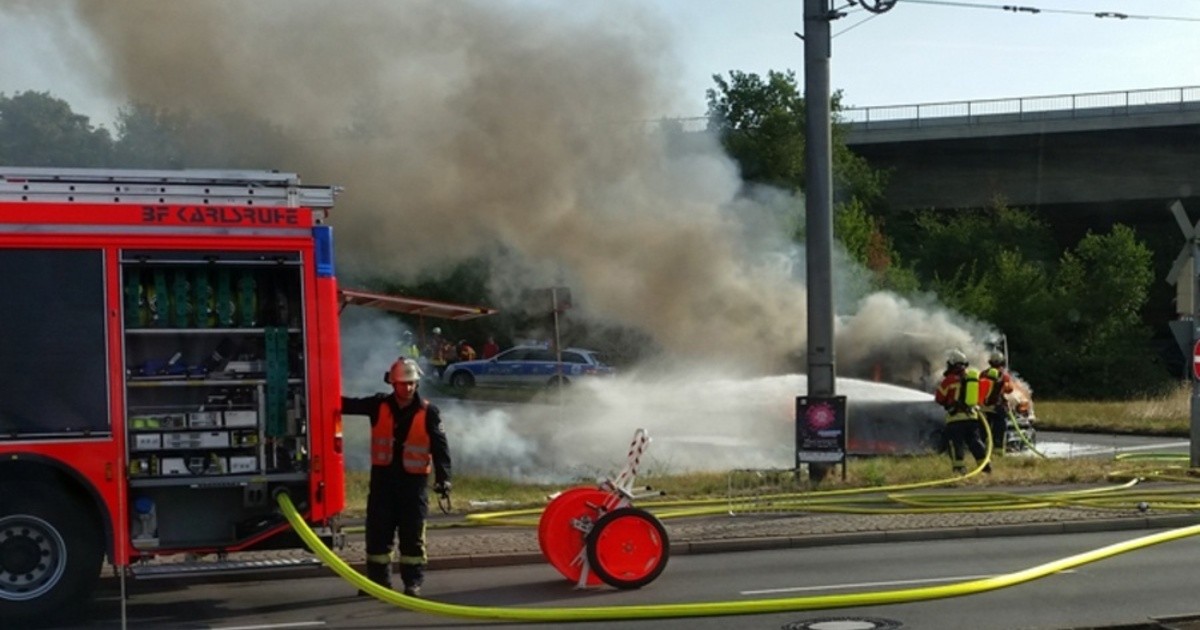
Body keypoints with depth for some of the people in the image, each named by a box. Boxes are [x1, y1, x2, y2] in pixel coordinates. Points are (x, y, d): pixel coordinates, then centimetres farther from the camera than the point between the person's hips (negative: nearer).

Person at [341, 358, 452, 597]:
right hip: (383, 479, 2)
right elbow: (349, 405, -2)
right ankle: (379, 579, 17)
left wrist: (443, 478, -15)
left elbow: (440, 447, -7)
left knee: (412, 535, 1)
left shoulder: (428, 413, -5)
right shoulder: (379, 406, 1)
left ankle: (413, 583, 7)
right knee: (378, 532, 6)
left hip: (413, 481, -2)